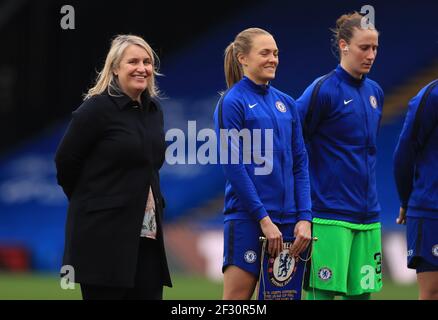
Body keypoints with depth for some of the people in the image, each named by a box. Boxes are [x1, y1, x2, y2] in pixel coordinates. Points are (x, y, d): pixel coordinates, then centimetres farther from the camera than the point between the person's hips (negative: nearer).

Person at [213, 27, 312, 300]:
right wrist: (263, 218, -15)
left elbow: (300, 164, 11)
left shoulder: (286, 103, 13)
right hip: (247, 218, -6)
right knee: (237, 296, -8)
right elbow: (233, 166, -11)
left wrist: (305, 217, -1)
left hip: (287, 221, 6)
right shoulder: (232, 102, -5)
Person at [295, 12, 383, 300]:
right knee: (322, 292, -7)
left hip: (367, 216, 7)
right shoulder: (323, 90, -9)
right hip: (330, 213, -7)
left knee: (361, 291, 7)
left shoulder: (375, 92, 13)